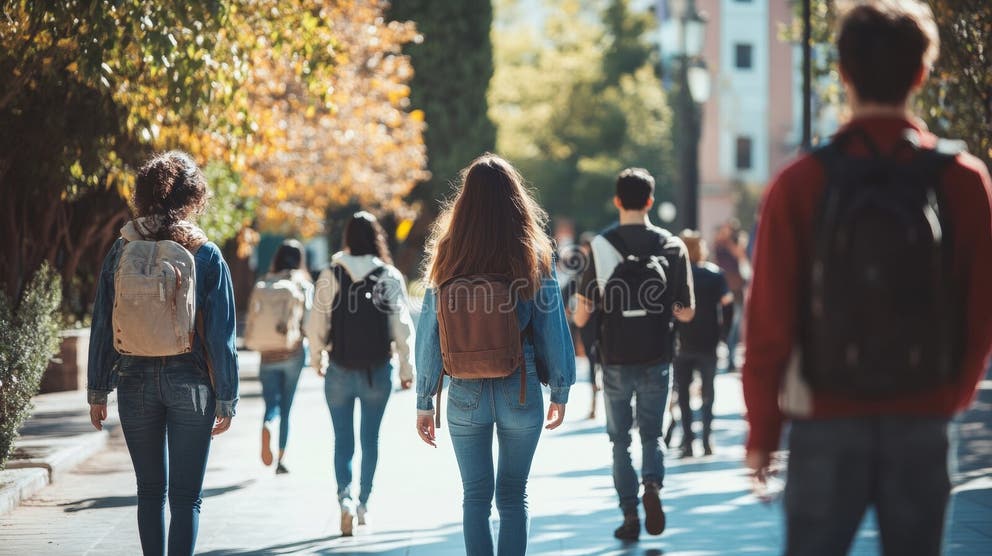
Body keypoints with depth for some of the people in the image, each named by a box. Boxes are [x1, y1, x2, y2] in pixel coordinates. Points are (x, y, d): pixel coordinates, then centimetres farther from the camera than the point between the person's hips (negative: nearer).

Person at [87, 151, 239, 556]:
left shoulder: (120, 252, -1)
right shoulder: (206, 256, -7)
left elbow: (101, 328, 2)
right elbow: (221, 336, -6)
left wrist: (97, 391, 10)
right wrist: (226, 399, 0)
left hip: (135, 381, 2)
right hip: (189, 382, -2)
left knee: (150, 491, 14)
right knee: (186, 496, 2)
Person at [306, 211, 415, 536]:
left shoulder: (331, 275, -6)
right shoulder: (390, 277, -6)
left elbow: (316, 324, -3)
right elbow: (403, 327, -6)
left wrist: (317, 359, 14)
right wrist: (407, 369, 3)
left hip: (340, 371, 0)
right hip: (377, 371, 0)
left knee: (343, 439, 7)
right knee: (370, 439, 14)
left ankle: (345, 496, -13)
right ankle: (363, 503, 20)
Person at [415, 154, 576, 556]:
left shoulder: (447, 259, -3)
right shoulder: (534, 259, -6)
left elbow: (429, 335, -2)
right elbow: (553, 330, -3)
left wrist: (424, 403, 5)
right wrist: (560, 392, 9)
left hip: (465, 394, 1)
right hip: (520, 391, -1)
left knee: (476, 496, 9)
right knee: (513, 496, 9)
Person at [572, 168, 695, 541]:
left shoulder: (601, 247, -6)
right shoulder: (672, 246, -2)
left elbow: (581, 317, -5)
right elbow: (687, 312, 1)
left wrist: (580, 316, 18)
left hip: (616, 360, -1)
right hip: (657, 359, 1)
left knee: (620, 440, 12)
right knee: (651, 434, 15)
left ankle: (630, 517, 9)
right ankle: (653, 485, -12)